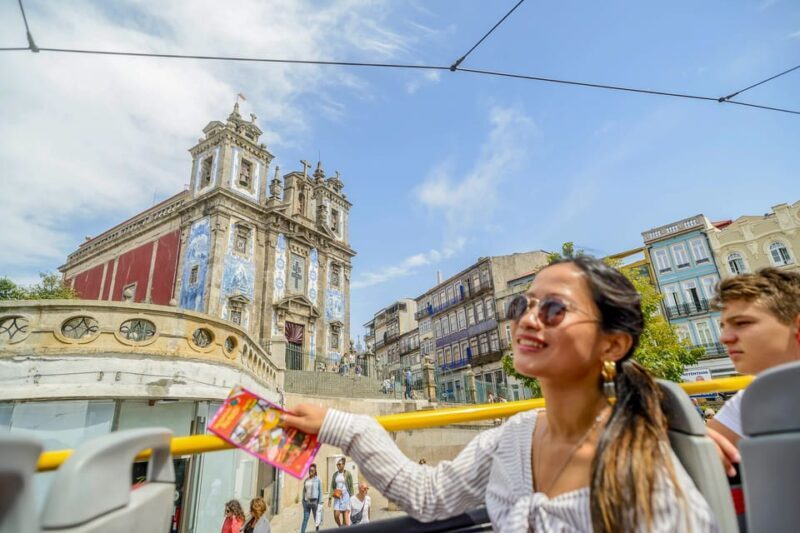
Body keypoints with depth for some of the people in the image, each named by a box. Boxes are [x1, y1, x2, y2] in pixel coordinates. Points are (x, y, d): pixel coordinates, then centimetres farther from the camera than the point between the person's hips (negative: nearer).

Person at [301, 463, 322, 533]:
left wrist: (320, 503, -9)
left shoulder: (318, 480, -4)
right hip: (307, 501, 3)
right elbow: (304, 491, 11)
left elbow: (320, 492, -5)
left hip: (314, 501, -3)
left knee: (316, 519, 6)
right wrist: (303, 501, 7)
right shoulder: (306, 480, 8)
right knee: (305, 519, 0)